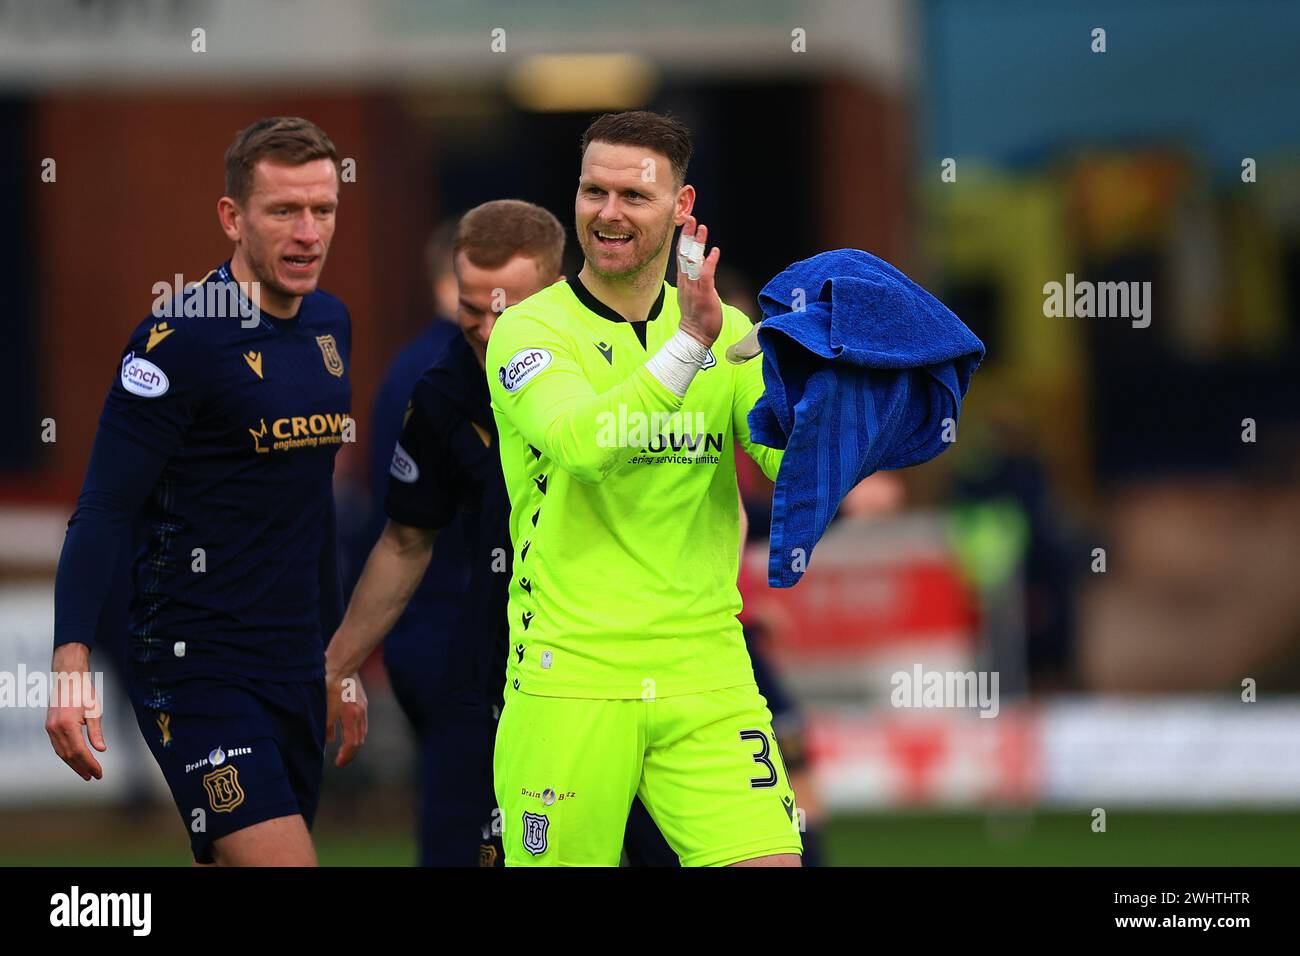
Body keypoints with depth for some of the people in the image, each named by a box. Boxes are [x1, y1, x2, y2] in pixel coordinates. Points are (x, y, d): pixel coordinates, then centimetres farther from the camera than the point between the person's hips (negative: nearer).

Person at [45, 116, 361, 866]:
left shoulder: (331, 324, 10)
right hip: (199, 664, -7)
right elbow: (105, 510, -16)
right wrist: (71, 662, -26)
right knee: (281, 860, -19)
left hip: (297, 666, 7)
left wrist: (339, 650, 24)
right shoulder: (182, 337, -13)